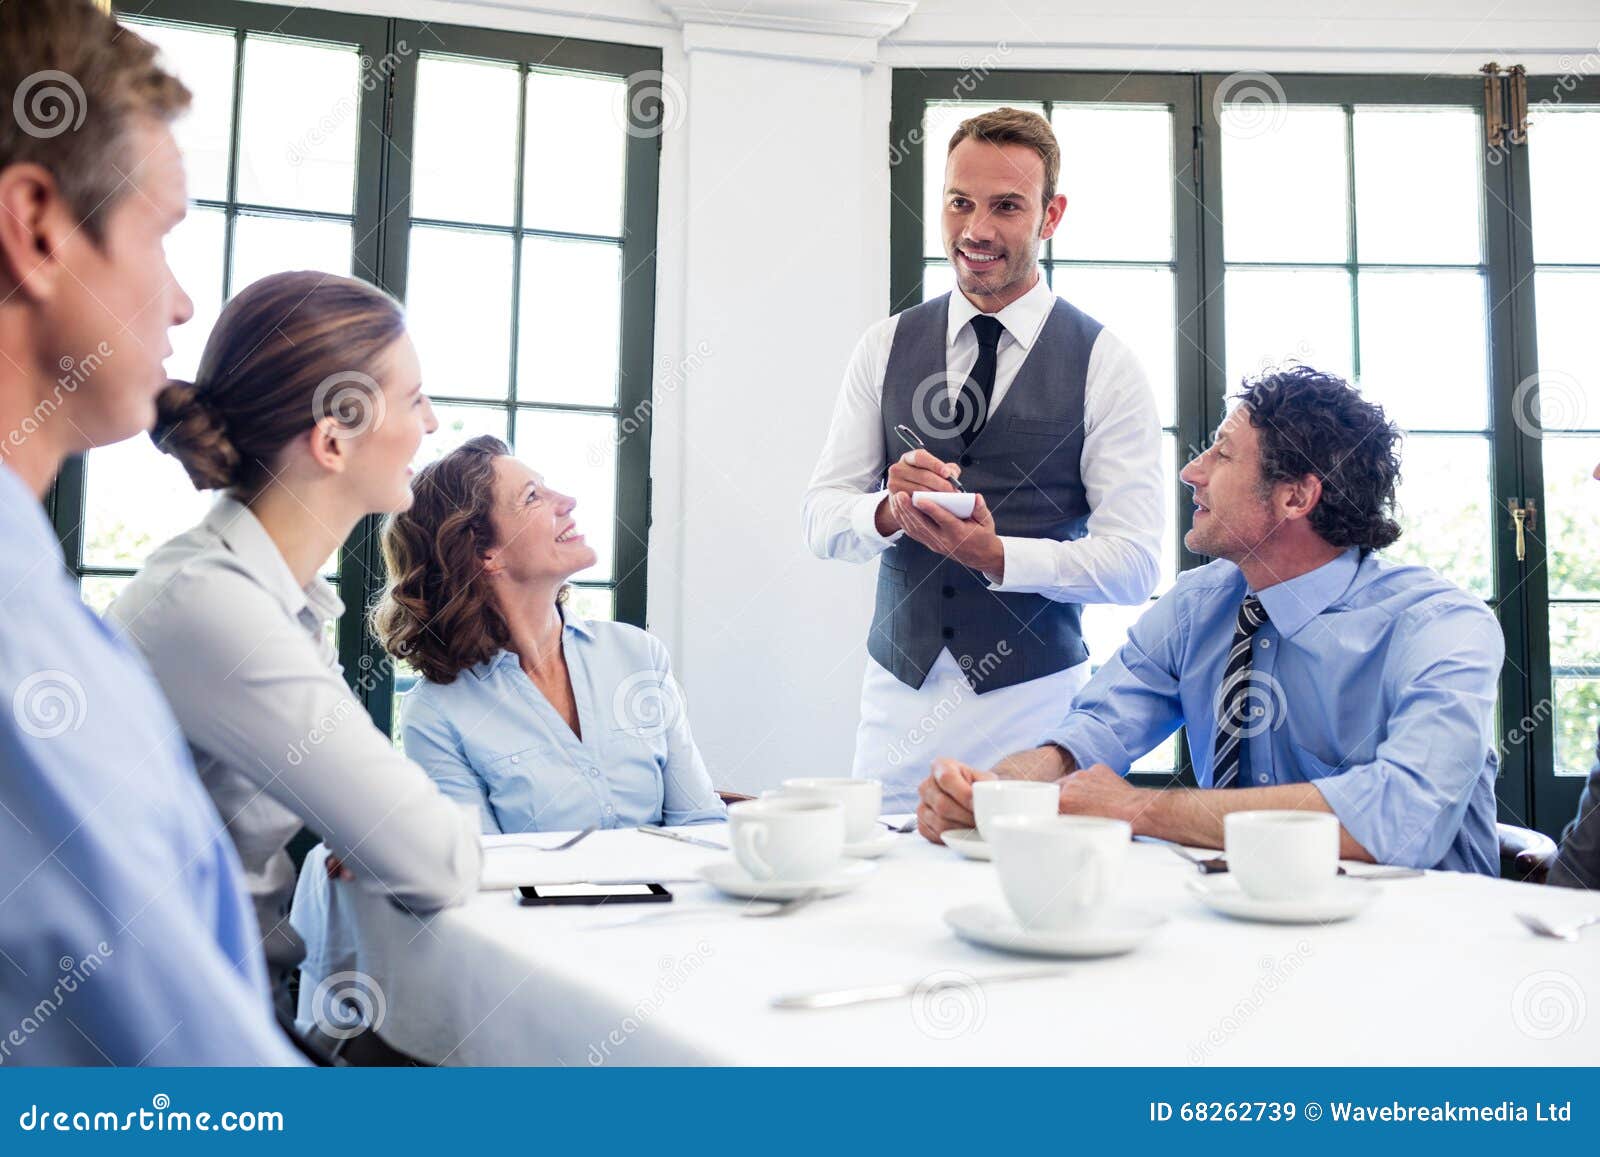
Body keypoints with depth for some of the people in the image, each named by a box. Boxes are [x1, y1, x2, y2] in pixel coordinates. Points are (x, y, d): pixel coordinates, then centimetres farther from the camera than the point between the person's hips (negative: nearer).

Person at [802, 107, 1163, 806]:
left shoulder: (1104, 366, -2)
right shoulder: (885, 348, 6)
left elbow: (1134, 563, -7)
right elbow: (821, 515, 4)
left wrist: (997, 554, -20)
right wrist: (890, 509, -18)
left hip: (1034, 700, -2)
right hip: (899, 691, 2)